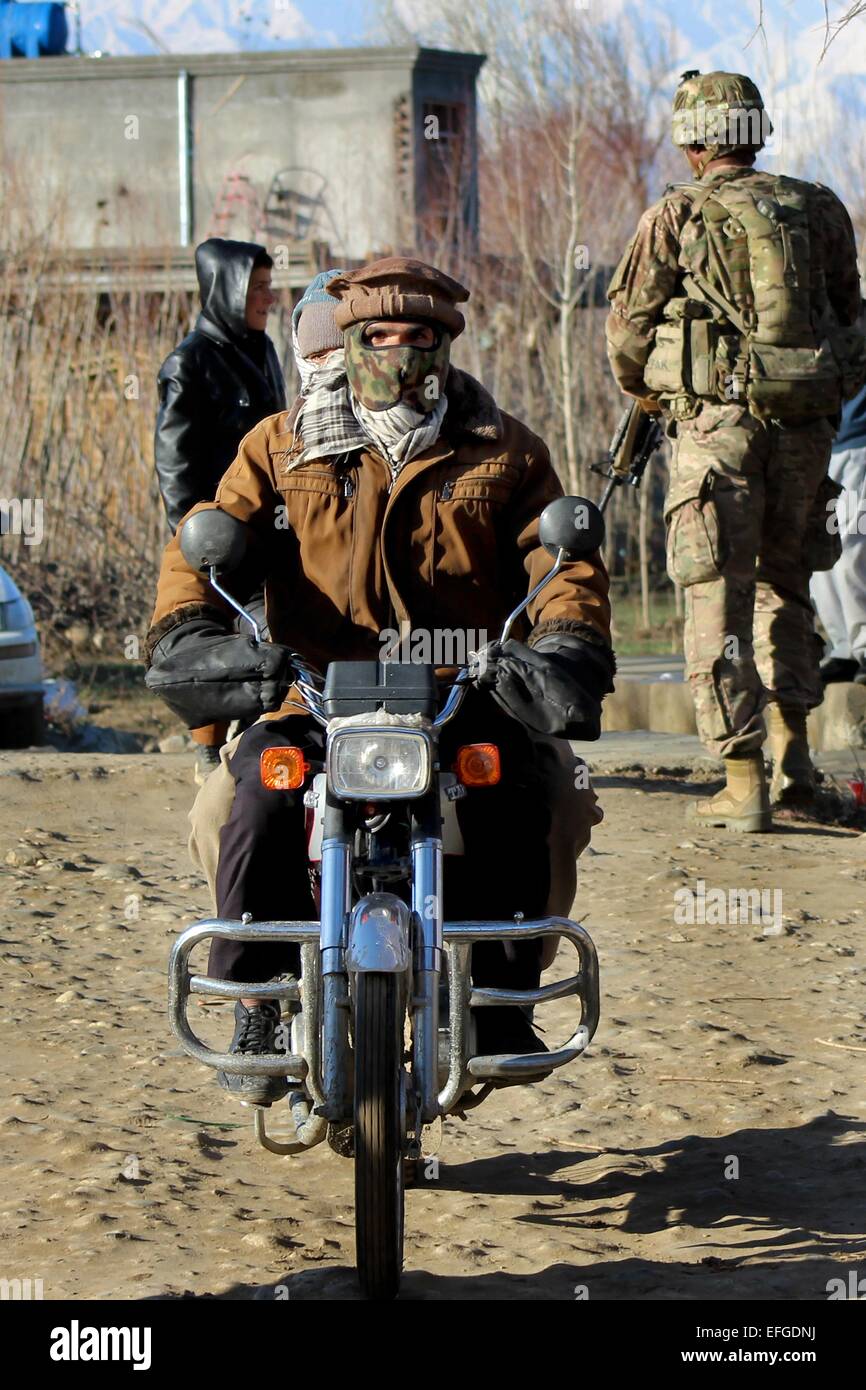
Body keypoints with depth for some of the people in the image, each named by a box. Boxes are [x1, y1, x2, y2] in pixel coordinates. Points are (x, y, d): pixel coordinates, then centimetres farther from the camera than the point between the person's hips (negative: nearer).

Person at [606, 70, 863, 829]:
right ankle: (793, 754, 17)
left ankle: (744, 784, -4)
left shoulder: (676, 216, -2)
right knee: (785, 586, 21)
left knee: (719, 600, 0)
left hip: (717, 424, -4)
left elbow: (628, 331, 3)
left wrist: (646, 390, 23)